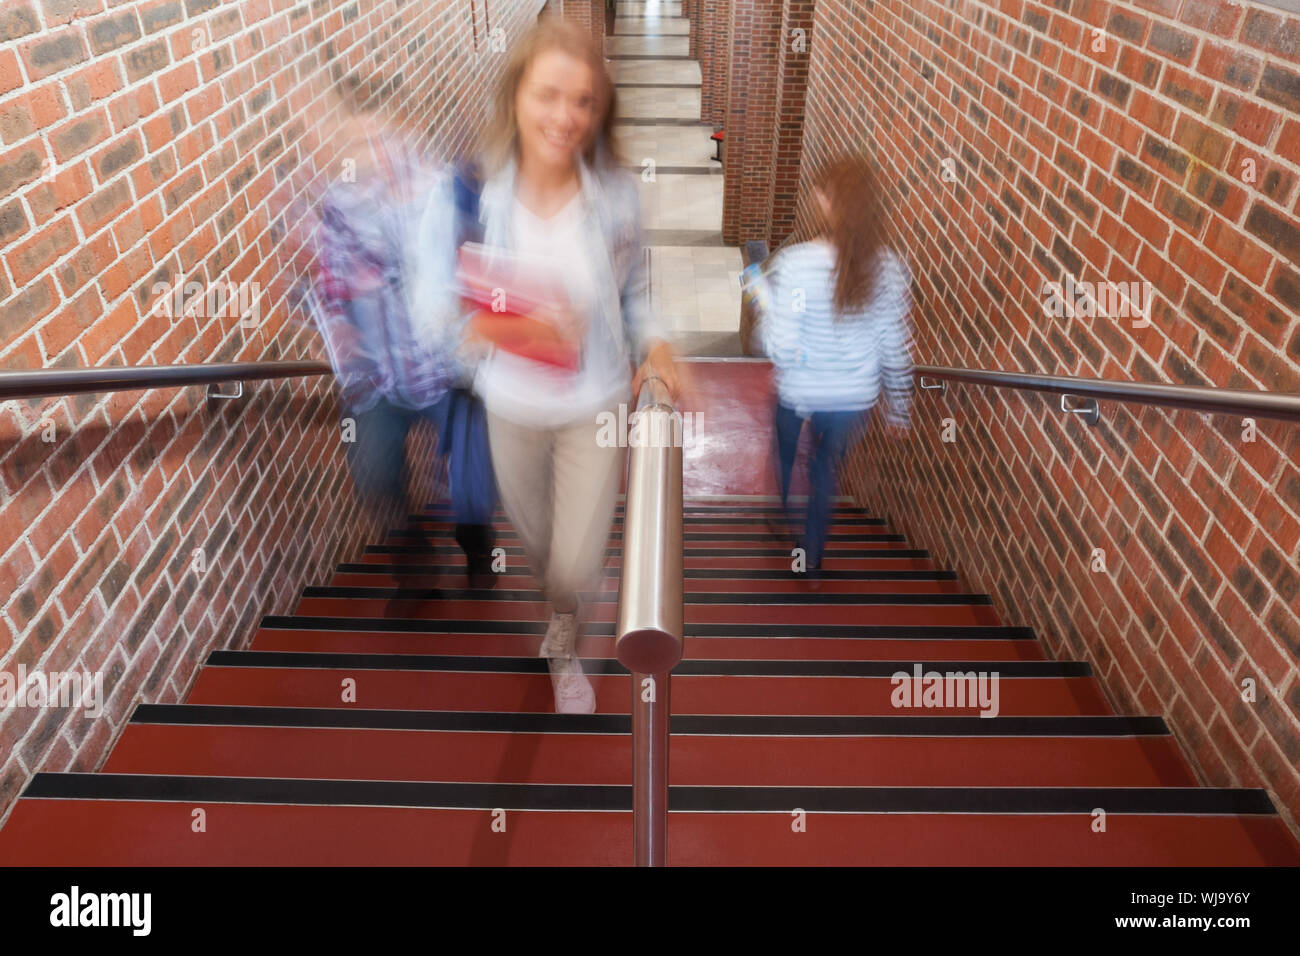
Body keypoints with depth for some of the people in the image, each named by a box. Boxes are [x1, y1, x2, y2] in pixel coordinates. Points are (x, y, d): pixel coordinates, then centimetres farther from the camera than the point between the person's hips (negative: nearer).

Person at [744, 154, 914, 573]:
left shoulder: (793, 264, -27)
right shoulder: (891, 268, -15)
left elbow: (781, 349, -28)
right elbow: (896, 348, -7)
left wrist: (760, 295, -12)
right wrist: (898, 407, 7)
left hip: (797, 394, -1)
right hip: (855, 398, 2)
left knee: (783, 460, 29)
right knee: (827, 469, 26)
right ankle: (812, 555, 41)